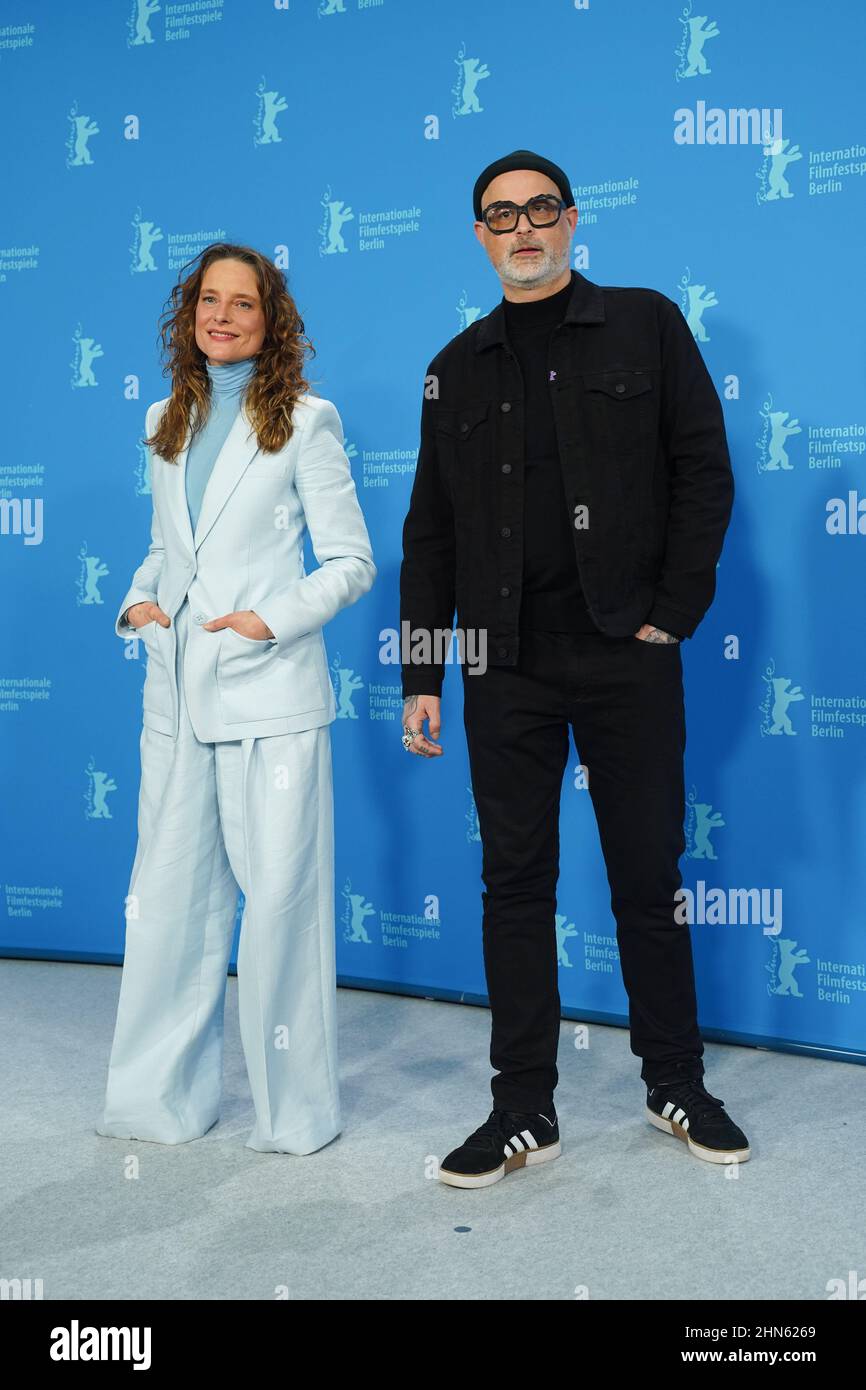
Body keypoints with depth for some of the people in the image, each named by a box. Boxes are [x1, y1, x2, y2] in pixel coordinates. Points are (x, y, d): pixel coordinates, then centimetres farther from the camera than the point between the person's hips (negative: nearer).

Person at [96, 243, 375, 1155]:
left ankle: (295, 1109, 15)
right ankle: (163, 1098, 24)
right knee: (167, 894, 9)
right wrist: (139, 600, 2)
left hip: (271, 695, -5)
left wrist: (274, 619, -16)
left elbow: (351, 562, -2)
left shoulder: (304, 421, 0)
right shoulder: (167, 423, 15)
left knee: (280, 894, -1)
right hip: (178, 695, 5)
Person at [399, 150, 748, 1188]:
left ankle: (676, 1084, 24)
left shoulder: (645, 326, 6)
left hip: (626, 653, -2)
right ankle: (523, 1111, 15)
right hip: (507, 669, 2)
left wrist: (674, 612, -8)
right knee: (515, 881, 5)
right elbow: (430, 530, 11)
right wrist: (419, 676, 6)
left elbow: (704, 473, 1)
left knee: (648, 874, 6)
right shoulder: (458, 368, 13)